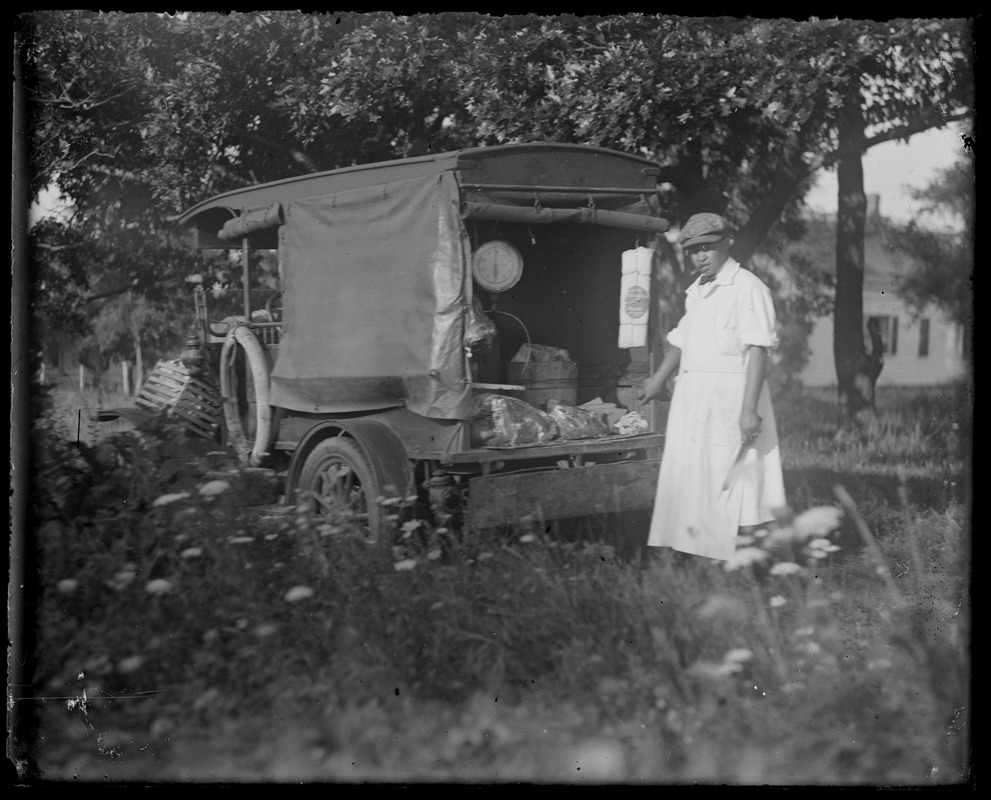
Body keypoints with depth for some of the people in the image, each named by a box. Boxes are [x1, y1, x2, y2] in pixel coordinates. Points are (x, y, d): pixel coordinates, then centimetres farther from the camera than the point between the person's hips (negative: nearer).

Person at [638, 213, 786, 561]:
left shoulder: (747, 287, -9)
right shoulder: (696, 290, 16)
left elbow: (757, 350, -15)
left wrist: (749, 408, -21)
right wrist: (658, 381, 38)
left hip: (728, 398, -8)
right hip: (691, 398, 8)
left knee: (732, 484, -6)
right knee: (686, 480, 9)